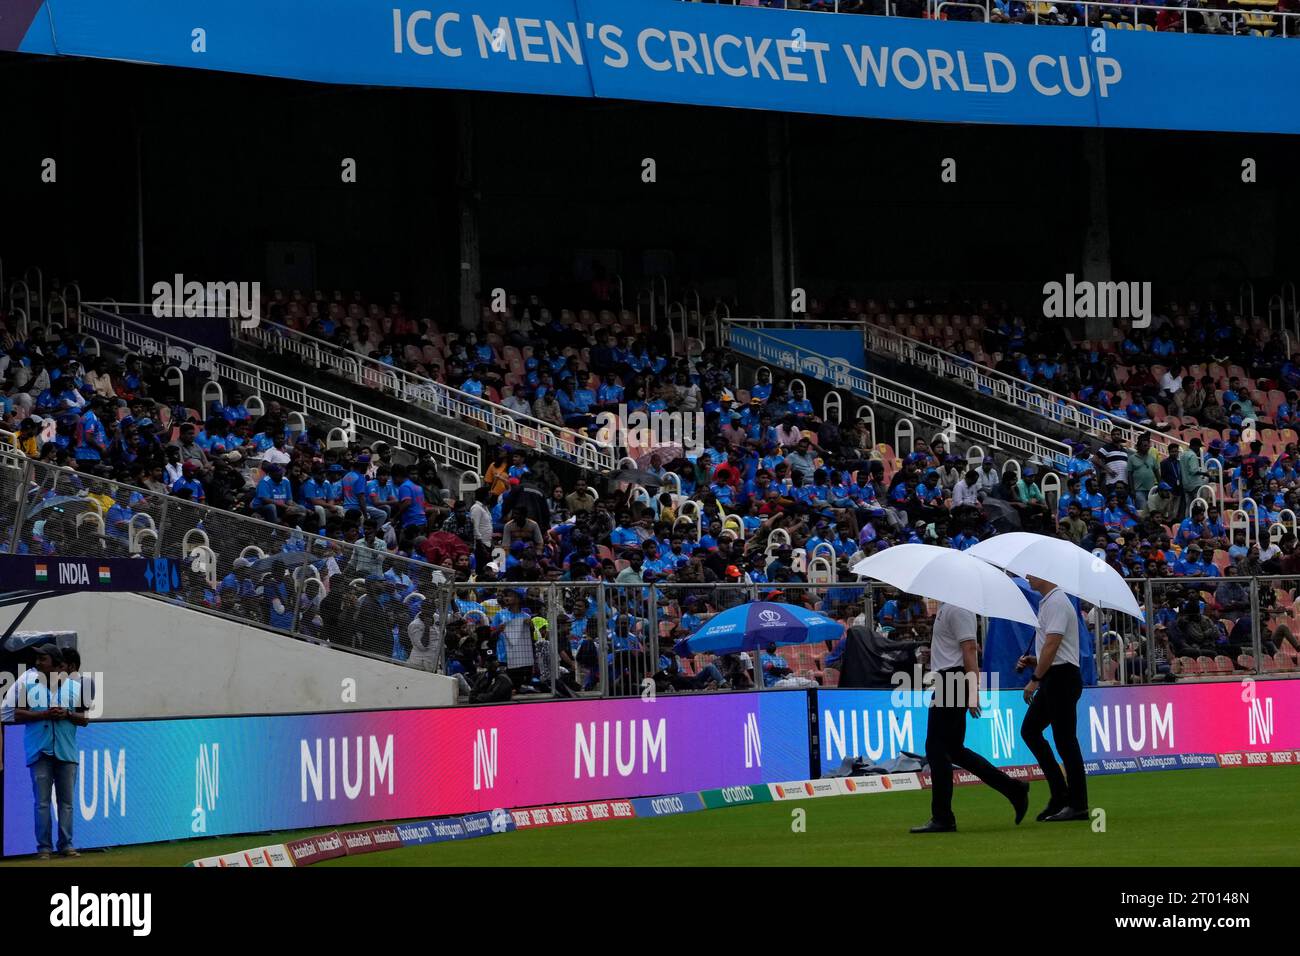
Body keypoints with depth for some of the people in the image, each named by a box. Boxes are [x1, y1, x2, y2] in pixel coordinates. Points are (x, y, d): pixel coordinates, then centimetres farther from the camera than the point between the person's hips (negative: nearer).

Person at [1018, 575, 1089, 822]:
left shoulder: (1056, 602, -13)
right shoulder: (1046, 602, 19)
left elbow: (1052, 644, -20)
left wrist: (1035, 679, -19)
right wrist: (1034, 661, 13)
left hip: (1062, 678, -11)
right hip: (1053, 679, 11)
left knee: (1065, 740, -8)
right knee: (1029, 730, 12)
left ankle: (1078, 804, -4)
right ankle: (1060, 795, 13)